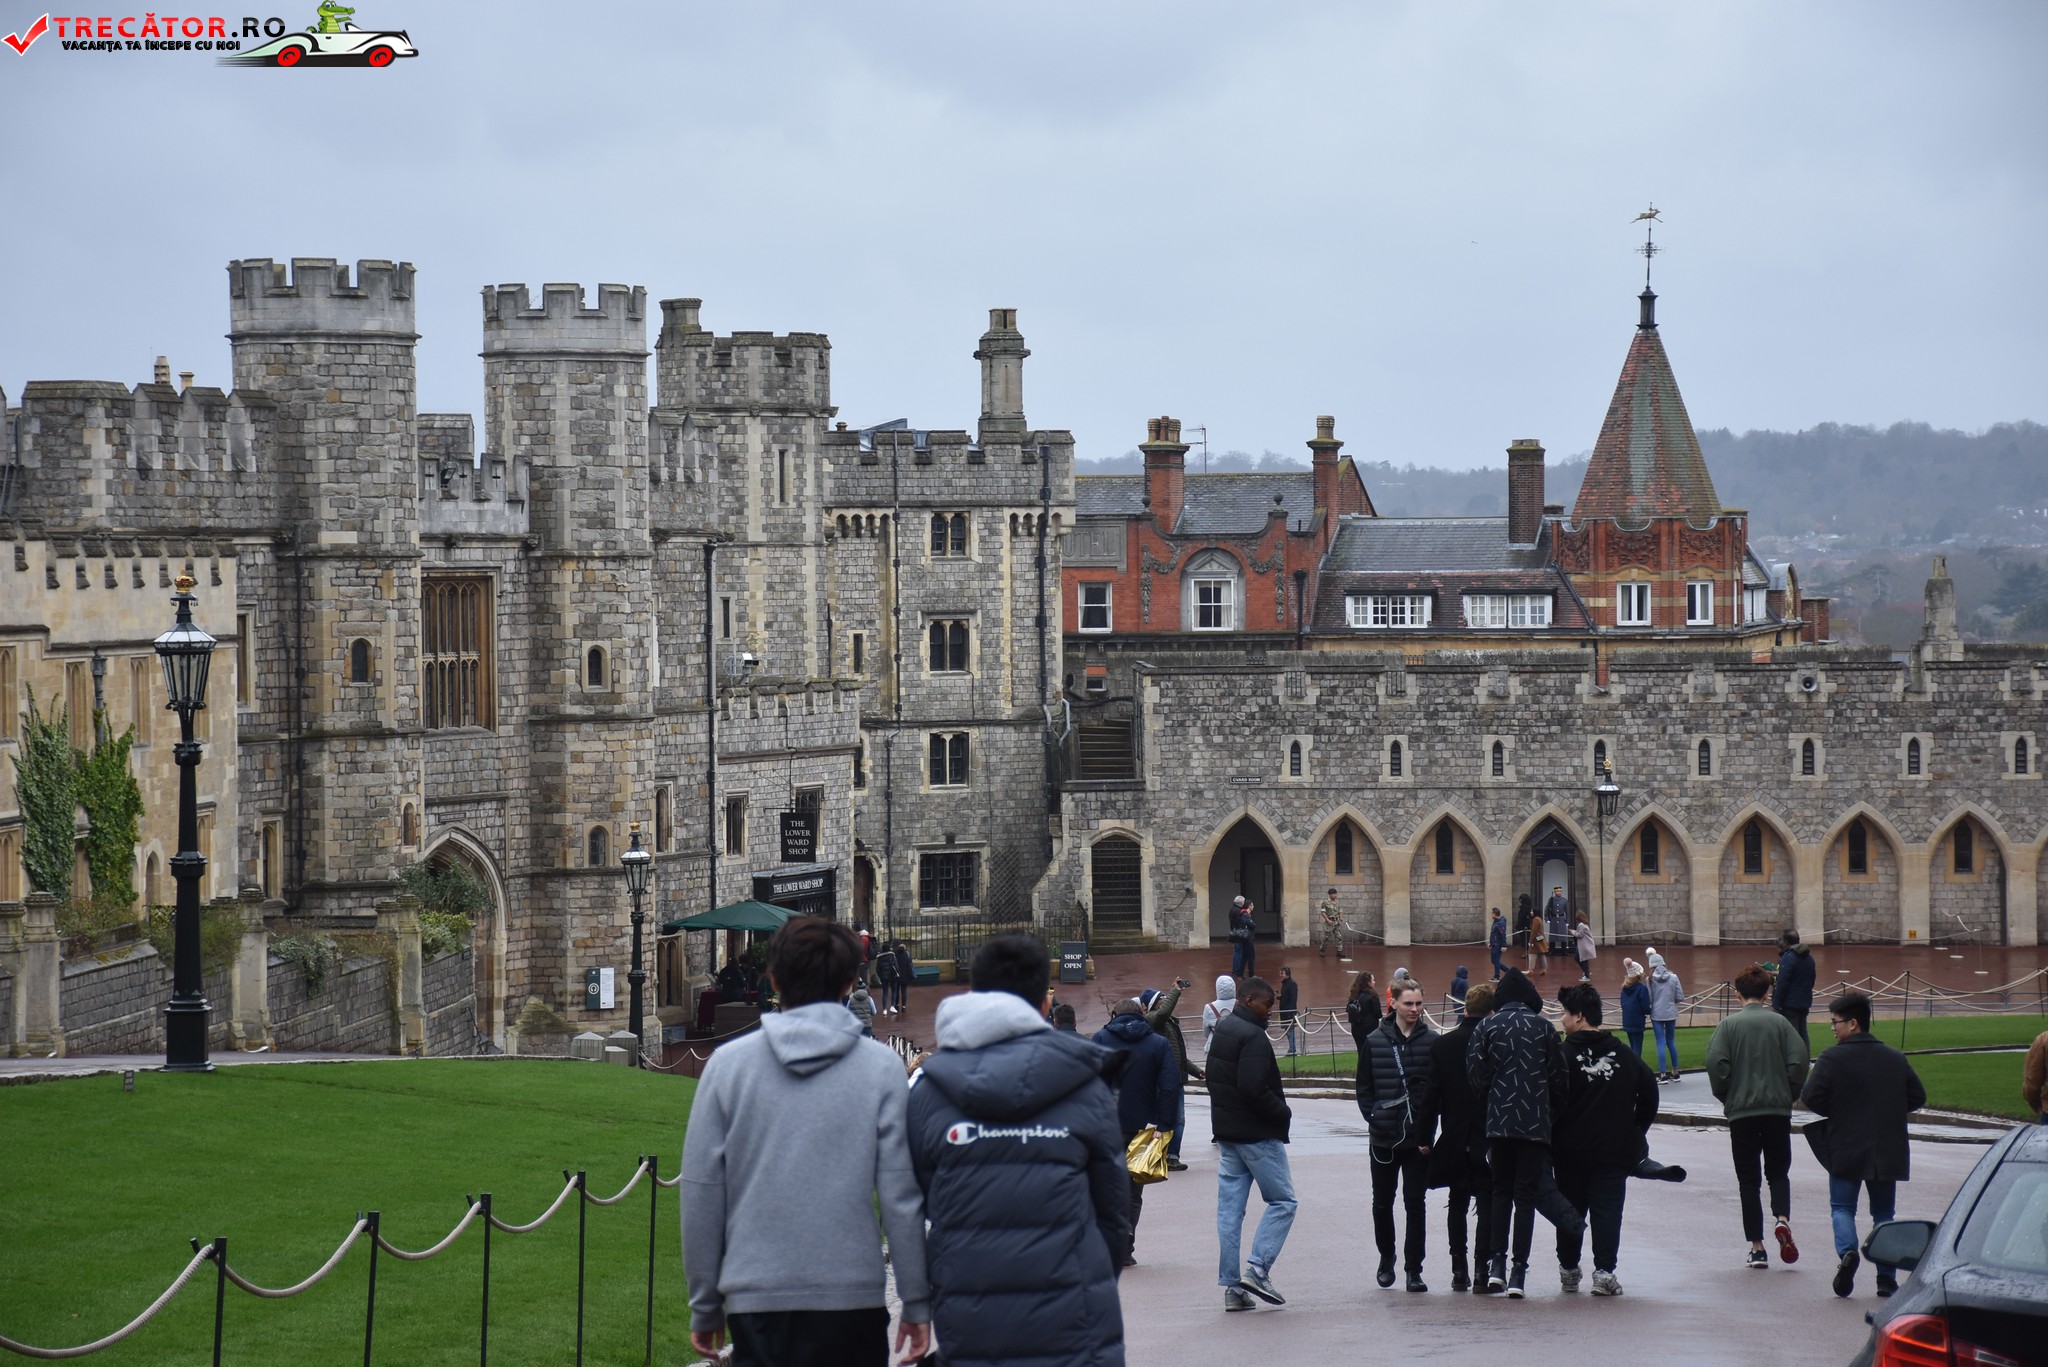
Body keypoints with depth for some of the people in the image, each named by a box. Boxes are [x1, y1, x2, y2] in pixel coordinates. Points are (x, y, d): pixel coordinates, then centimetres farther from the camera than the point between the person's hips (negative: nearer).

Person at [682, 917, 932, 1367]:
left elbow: (700, 1192, 4)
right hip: (851, 1295, -1)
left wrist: (704, 1306, 12)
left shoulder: (727, 1064, 2)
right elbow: (900, 1192, -3)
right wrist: (917, 1301, 4)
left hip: (753, 1300, 1)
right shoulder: (882, 1067, -2)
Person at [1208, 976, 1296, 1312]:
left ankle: (1231, 1286, 7)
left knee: (1229, 1209, 7)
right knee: (1282, 1202, 0)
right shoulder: (1253, 1037, -17)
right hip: (1257, 1133, -9)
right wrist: (1283, 1112, -11)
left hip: (1226, 1131, 9)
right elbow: (1254, 1089, -26)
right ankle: (1257, 1269, -9)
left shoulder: (1222, 1030, 12)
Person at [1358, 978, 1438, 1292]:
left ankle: (1414, 1269, 7)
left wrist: (1428, 1132, -6)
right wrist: (1375, 1119, -7)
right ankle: (1386, 1258, 32)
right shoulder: (1375, 1042, 2)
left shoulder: (1432, 1042, -1)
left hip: (1419, 1138, -1)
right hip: (1384, 1140, 1)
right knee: (1382, 1203, 11)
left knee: (1415, 1204, 1)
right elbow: (1364, 1089, 6)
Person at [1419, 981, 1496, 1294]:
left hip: (1454, 1140, 3)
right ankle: (1482, 1273, -6)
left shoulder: (1441, 1045, -1)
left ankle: (1459, 1273, 12)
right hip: (1489, 1139, -3)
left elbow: (1430, 1094, 1)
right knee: (1488, 1206, 1)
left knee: (1457, 1206, 13)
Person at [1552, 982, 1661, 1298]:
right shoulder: (1622, 1055, 5)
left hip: (1571, 1150, -2)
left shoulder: (1564, 1055, -10)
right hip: (1614, 1150, 2)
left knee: (1571, 1209, 11)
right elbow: (1649, 1091, 9)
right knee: (1608, 1209, 1)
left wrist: (1550, 1139, 0)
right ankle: (1604, 1270, -10)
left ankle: (1568, 1269, 20)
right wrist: (1637, 1131, 17)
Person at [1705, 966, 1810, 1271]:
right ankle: (1782, 1218, -15)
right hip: (1778, 1109, 1)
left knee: (1748, 1180, 7)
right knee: (1778, 1172, 13)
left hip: (1741, 1112, -1)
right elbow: (1799, 1060, -7)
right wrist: (1791, 1094, 8)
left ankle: (1756, 1246, 3)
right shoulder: (1780, 1022, 0)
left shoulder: (1729, 1025, -3)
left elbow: (1716, 1063, -13)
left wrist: (1725, 1097, 3)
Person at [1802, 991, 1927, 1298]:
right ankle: (1887, 1277, 7)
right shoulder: (1895, 1058, 6)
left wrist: (1836, 1112, 6)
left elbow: (1811, 1099, -13)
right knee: (1884, 1212, 13)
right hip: (1887, 1152, 4)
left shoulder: (1832, 1058, -9)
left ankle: (1846, 1250, -20)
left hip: (1846, 1149, -4)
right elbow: (1917, 1097, 8)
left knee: (1842, 1206, 8)